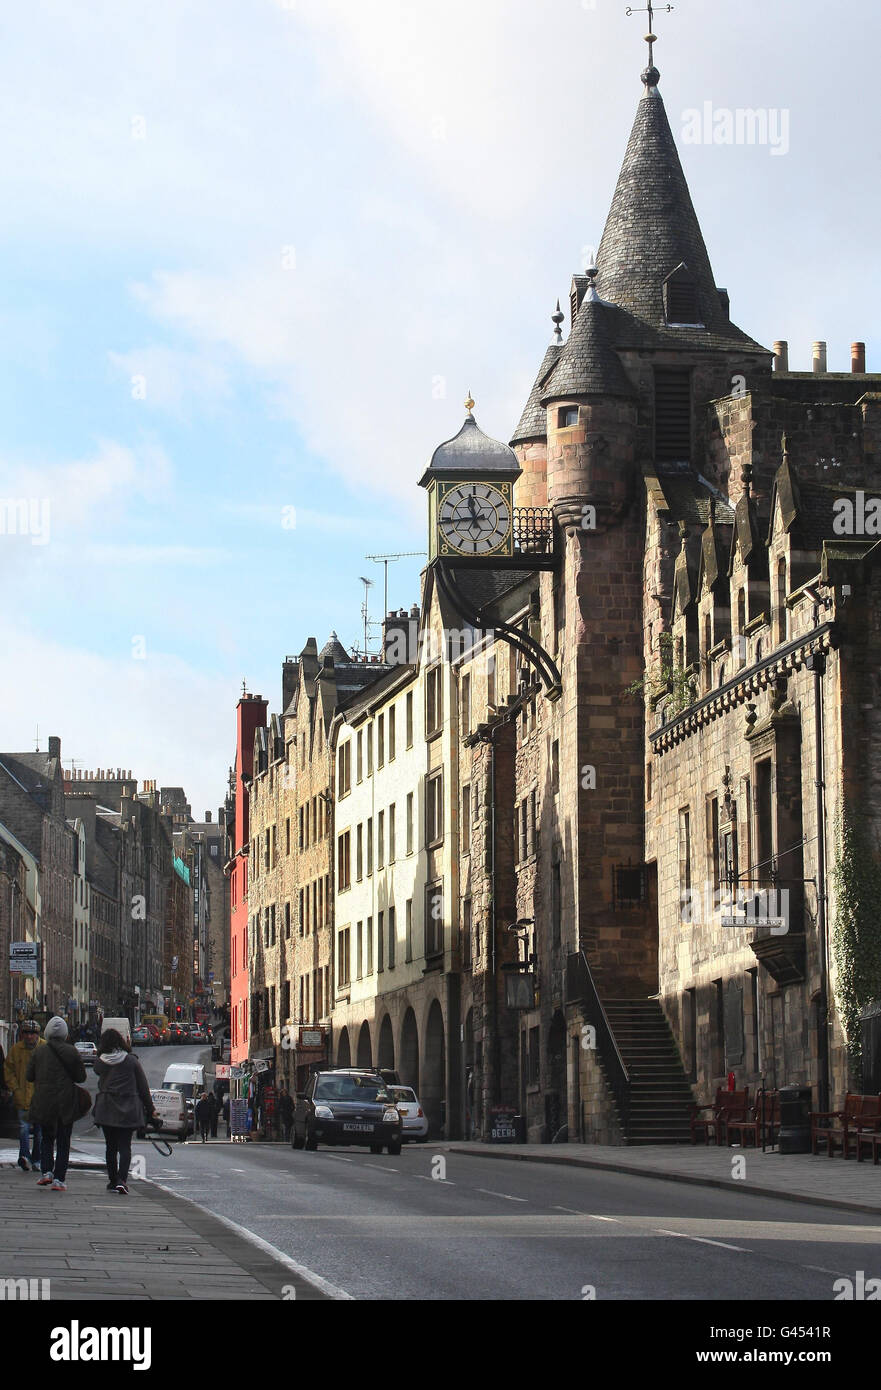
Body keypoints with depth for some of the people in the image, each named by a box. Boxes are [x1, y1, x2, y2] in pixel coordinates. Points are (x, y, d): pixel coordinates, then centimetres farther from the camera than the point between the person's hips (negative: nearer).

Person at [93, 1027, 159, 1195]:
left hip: (106, 1110, 1)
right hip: (128, 1110, -1)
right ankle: (122, 1180, -16)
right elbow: (143, 1087, 1)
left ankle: (113, 1180, 19)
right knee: (125, 1145, -1)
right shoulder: (132, 1061, -2)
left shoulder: (100, 1062, -1)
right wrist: (150, 1110, 7)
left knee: (110, 1145, 13)